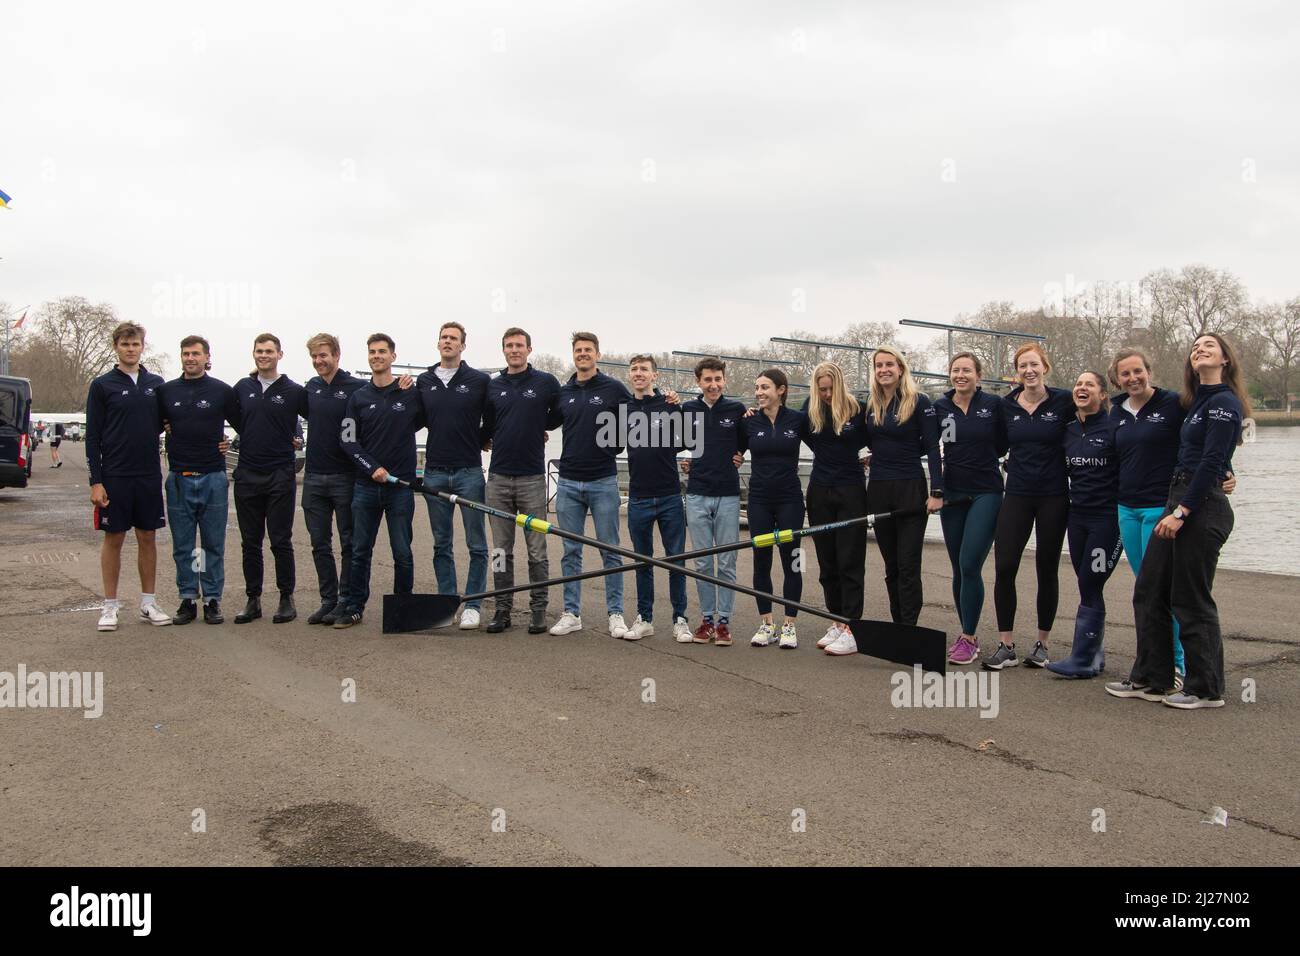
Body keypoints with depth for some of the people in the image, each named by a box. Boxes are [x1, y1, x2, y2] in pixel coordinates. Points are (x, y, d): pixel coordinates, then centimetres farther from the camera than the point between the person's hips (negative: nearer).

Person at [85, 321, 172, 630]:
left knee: (148, 538, 8)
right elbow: (93, 436, -4)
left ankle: (148, 603, 17)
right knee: (114, 538, 4)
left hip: (149, 476, 3)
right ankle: (110, 607, 12)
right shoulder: (102, 385, -2)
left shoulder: (156, 384, 8)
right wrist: (95, 482, -9)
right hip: (114, 477, -3)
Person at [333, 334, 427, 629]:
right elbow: (348, 440, 4)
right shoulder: (359, 398, 7)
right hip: (365, 485, 2)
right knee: (360, 551, 6)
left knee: (402, 552, 2)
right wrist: (372, 466, -9)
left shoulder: (411, 394, 1)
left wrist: (397, 437, 4)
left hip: (401, 485, -2)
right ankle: (354, 607, 15)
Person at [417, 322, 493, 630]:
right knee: (442, 545, 10)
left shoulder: (479, 380, -1)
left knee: (477, 545, 0)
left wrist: (477, 442, 7)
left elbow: (491, 422, 6)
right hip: (434, 473, 3)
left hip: (469, 472, -3)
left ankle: (472, 605, 8)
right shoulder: (423, 382, 9)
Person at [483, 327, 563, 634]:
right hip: (498, 477, 3)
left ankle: (538, 609, 10)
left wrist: (537, 427, 9)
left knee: (536, 550, 1)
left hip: (532, 477, -3)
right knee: (501, 549, 7)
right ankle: (503, 609, 14)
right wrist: (490, 439, 8)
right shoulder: (493, 386, 10)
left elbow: (561, 415, 12)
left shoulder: (546, 382, 1)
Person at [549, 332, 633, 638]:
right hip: (568, 482, 3)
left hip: (603, 482, -3)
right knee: (571, 551, 7)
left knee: (610, 551, 2)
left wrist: (614, 447, 4)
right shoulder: (562, 392, 8)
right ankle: (571, 613, 14)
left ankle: (615, 614, 9)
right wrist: (573, 451, 11)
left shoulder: (615, 389, -1)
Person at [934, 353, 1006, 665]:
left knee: (969, 566, -12)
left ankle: (969, 639, -3)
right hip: (953, 494, 4)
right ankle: (967, 634, 20)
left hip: (986, 493, -3)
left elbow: (1002, 446, 4)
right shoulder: (939, 406, 4)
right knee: (958, 569, 9)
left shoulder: (994, 404, -3)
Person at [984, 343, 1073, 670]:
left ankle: (1042, 644, 20)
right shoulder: (1006, 405, 4)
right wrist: (1011, 463, 5)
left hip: (1053, 496, -2)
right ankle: (1006, 646, 3)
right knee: (1004, 568, -6)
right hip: (1017, 494, 2)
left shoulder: (1064, 401, -4)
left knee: (1047, 570, 7)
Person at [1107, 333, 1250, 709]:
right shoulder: (1198, 402, 18)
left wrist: (1181, 512, -20)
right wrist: (1175, 509, 13)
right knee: (1149, 591, 10)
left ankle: (1206, 689, 10)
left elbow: (1211, 463, -17)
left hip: (1203, 507, -9)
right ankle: (1150, 680, 18)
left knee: (1191, 600, -3)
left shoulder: (1224, 403, -10)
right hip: (1180, 502, 9)